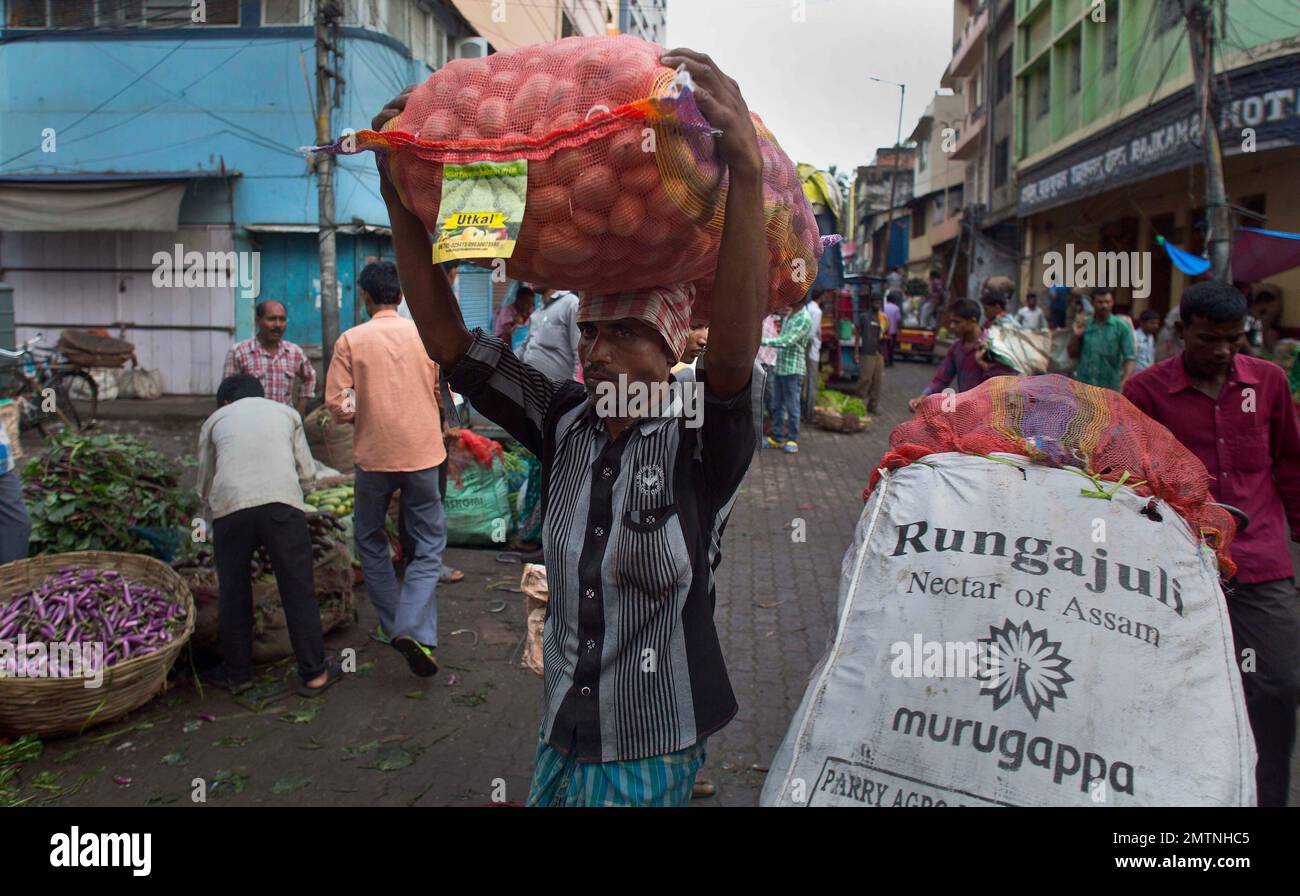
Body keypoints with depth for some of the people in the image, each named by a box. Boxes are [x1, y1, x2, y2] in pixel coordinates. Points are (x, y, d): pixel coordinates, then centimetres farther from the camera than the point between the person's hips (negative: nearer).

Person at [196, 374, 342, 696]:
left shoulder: (215, 420, 25)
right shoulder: (286, 412, 26)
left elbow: (204, 486, 26)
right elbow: (307, 473, 19)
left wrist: (212, 519, 40)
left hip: (230, 505, 1)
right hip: (283, 501, 0)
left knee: (233, 594, 15)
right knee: (298, 591, 7)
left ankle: (236, 673, 26)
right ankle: (314, 673, 13)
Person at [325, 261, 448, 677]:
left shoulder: (350, 340, -5)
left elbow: (338, 408, -8)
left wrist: (367, 405, 12)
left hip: (373, 456, 0)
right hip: (422, 455, 0)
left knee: (370, 540, 20)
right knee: (429, 545, 7)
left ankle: (391, 624, 23)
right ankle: (416, 630, -10)